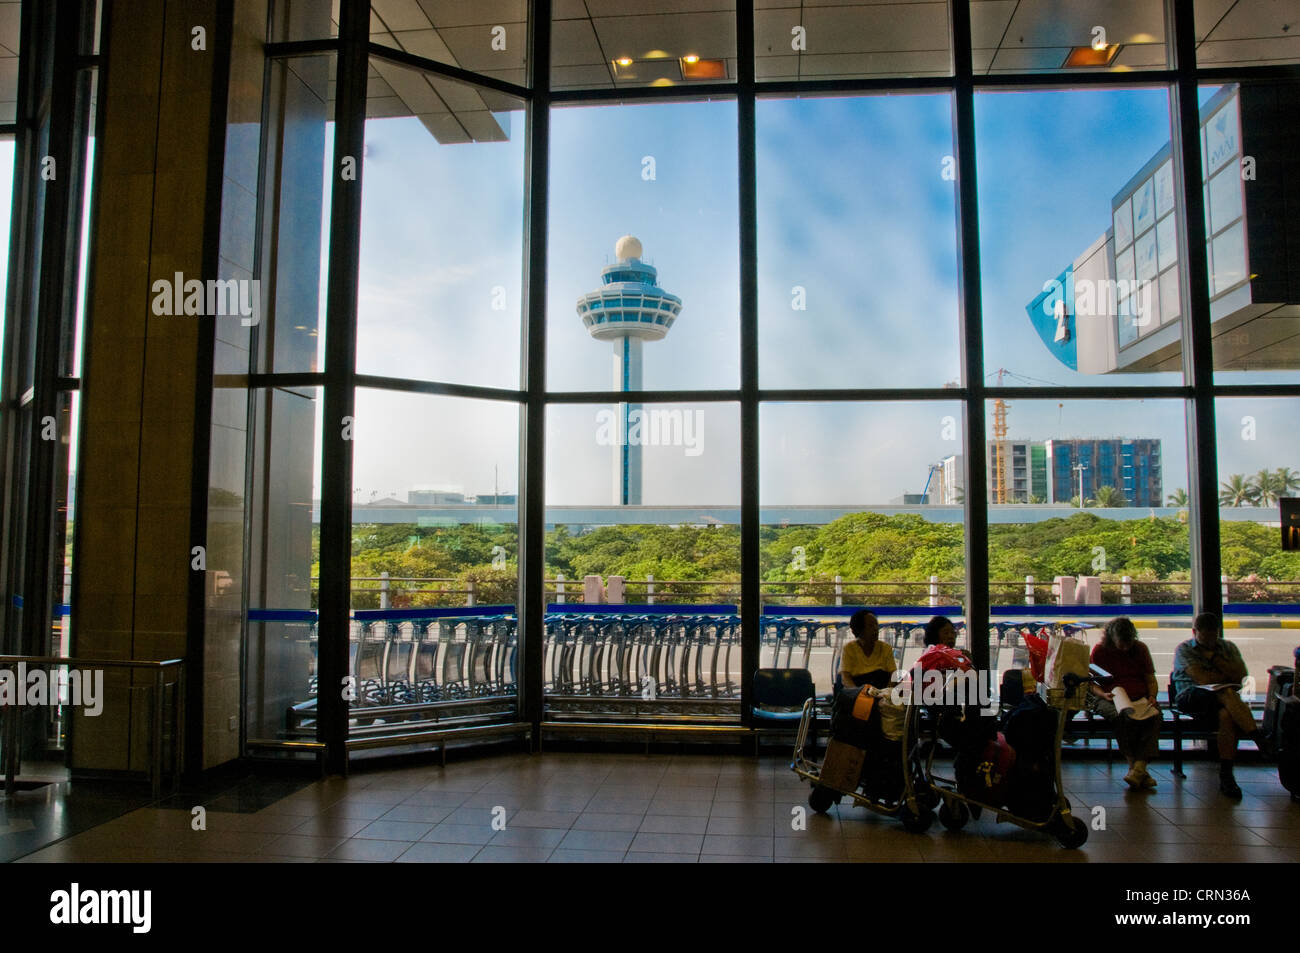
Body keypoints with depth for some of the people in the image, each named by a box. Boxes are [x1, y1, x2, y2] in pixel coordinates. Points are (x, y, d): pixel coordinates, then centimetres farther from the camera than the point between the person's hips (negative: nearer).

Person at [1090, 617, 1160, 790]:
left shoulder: (1140, 648, 14)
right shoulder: (1099, 650, 6)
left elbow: (1151, 680, 19)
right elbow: (1092, 684, 6)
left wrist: (1152, 696, -2)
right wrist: (1103, 694, -15)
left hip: (1140, 699, 2)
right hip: (1111, 700, -2)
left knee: (1154, 716, -33)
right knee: (1122, 716, -38)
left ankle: (1139, 767, -42)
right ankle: (1133, 765, -37)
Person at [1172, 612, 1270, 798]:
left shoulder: (1228, 647, 20)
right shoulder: (1184, 650, 7)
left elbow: (1242, 676, 3)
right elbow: (1202, 678, -8)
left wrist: (1213, 657, -2)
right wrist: (1230, 676, 3)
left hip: (1225, 697, 3)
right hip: (1191, 698, -3)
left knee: (1227, 715, -36)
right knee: (1227, 693, -36)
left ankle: (1226, 775, -36)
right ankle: (1259, 739, -36)